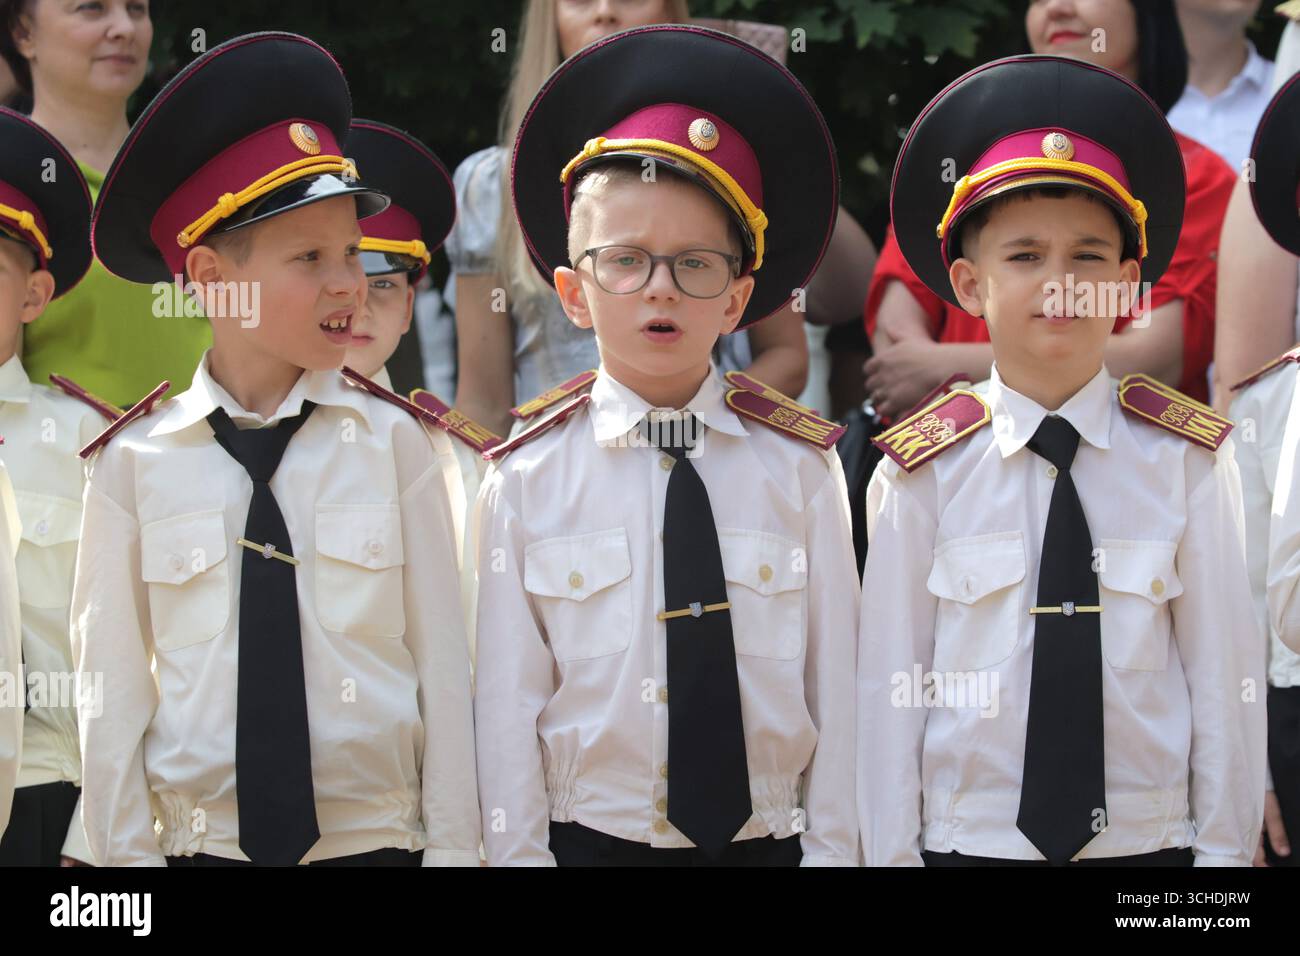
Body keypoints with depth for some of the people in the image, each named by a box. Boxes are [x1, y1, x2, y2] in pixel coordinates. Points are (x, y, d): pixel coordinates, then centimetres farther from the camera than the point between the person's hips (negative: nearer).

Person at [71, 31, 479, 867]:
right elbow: (112, 683, 1)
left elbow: (442, 663, 1)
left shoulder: (394, 444, -1)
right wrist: (125, 852, 0)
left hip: (376, 837, 0)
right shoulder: (137, 461, -2)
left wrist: (453, 846, 0)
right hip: (204, 843, 0)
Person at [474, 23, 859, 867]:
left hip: (771, 840, 1)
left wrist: (831, 849, -2)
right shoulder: (528, 481, -2)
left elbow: (832, 679, 1)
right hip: (595, 840, -1)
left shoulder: (798, 469, 0)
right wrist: (520, 853, -2)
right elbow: (507, 702, -1)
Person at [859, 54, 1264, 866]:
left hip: (1148, 842, 1)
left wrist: (1227, 846, 1)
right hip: (971, 842, 0)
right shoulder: (924, 473, -4)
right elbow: (892, 681, -1)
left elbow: (1224, 669, 1)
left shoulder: (1188, 460, -2)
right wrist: (892, 853, -1)